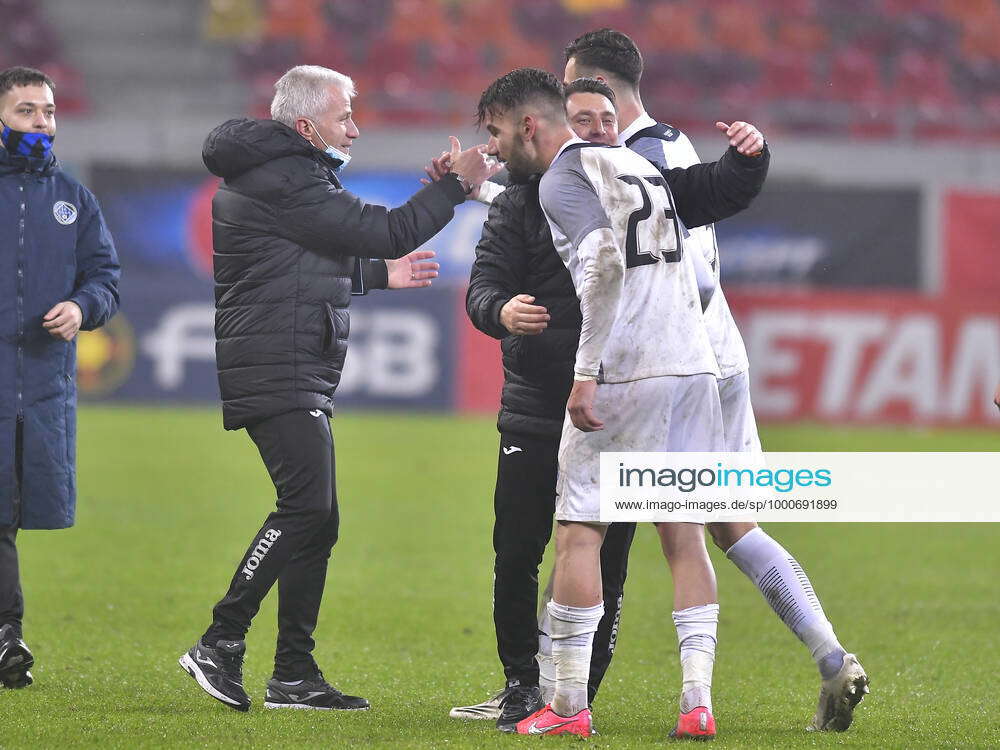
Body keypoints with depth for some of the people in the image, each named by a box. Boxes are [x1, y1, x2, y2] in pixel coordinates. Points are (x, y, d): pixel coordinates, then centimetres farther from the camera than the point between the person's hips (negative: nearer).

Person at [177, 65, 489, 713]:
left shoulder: (275, 175, 20)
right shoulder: (287, 182, -14)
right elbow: (388, 231, -15)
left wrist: (378, 275, 33)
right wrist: (457, 183, -4)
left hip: (298, 378, 11)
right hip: (280, 373, -11)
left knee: (316, 519, 9)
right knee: (306, 507, -17)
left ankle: (295, 675, 10)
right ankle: (220, 645, -15)